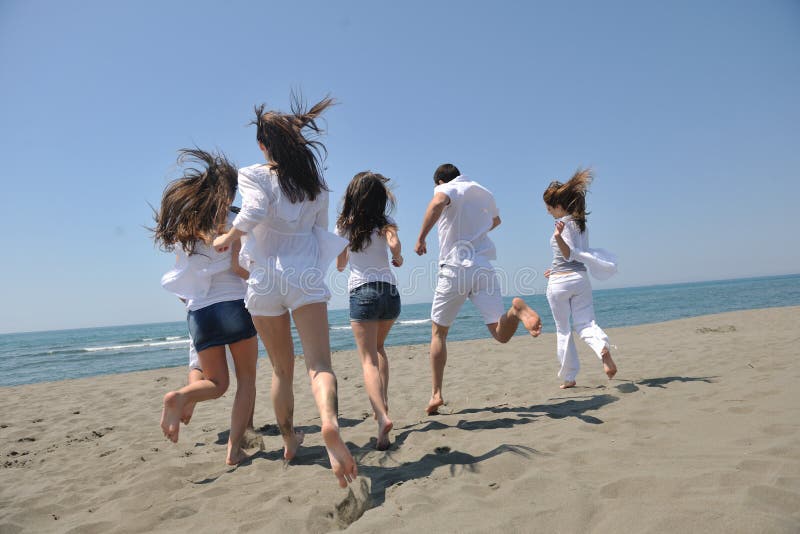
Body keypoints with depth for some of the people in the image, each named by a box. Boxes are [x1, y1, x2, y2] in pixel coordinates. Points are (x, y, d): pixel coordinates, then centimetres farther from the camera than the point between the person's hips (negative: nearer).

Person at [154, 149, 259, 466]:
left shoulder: (179, 226, 9)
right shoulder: (229, 222, -4)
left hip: (198, 312, 4)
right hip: (234, 304, -4)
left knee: (216, 383, 18)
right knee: (246, 379, 11)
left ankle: (179, 397, -13)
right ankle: (234, 448, 3)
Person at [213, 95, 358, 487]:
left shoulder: (254, 176, 2)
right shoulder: (316, 183, 14)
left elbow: (255, 210, -17)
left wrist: (228, 238, -2)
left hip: (265, 277, 0)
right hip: (305, 275, 1)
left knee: (281, 369, 14)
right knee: (319, 363, -9)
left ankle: (289, 440, 29)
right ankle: (329, 422, -38)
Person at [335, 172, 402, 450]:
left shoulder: (344, 225, 7)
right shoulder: (385, 224, 3)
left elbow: (340, 265, 15)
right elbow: (394, 244, -19)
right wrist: (398, 258, 2)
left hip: (362, 293, -2)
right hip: (390, 291, 2)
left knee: (368, 359, -5)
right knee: (379, 347, 25)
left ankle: (382, 415, -25)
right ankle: (383, 402, 20)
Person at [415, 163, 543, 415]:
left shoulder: (446, 189, 4)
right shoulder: (483, 192, 22)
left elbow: (437, 204, -22)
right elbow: (495, 221, 42)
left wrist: (421, 238, -14)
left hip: (455, 269, -3)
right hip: (484, 268, 4)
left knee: (438, 332, 12)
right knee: (501, 334, -1)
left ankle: (436, 394, 8)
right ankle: (516, 309, -34)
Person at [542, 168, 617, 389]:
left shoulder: (563, 223, -11)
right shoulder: (581, 223, 13)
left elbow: (570, 254, -18)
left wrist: (558, 237, -35)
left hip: (559, 283, -6)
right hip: (581, 279, 6)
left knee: (563, 330, 6)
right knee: (585, 322, 4)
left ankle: (569, 377, 13)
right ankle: (603, 348, -30)